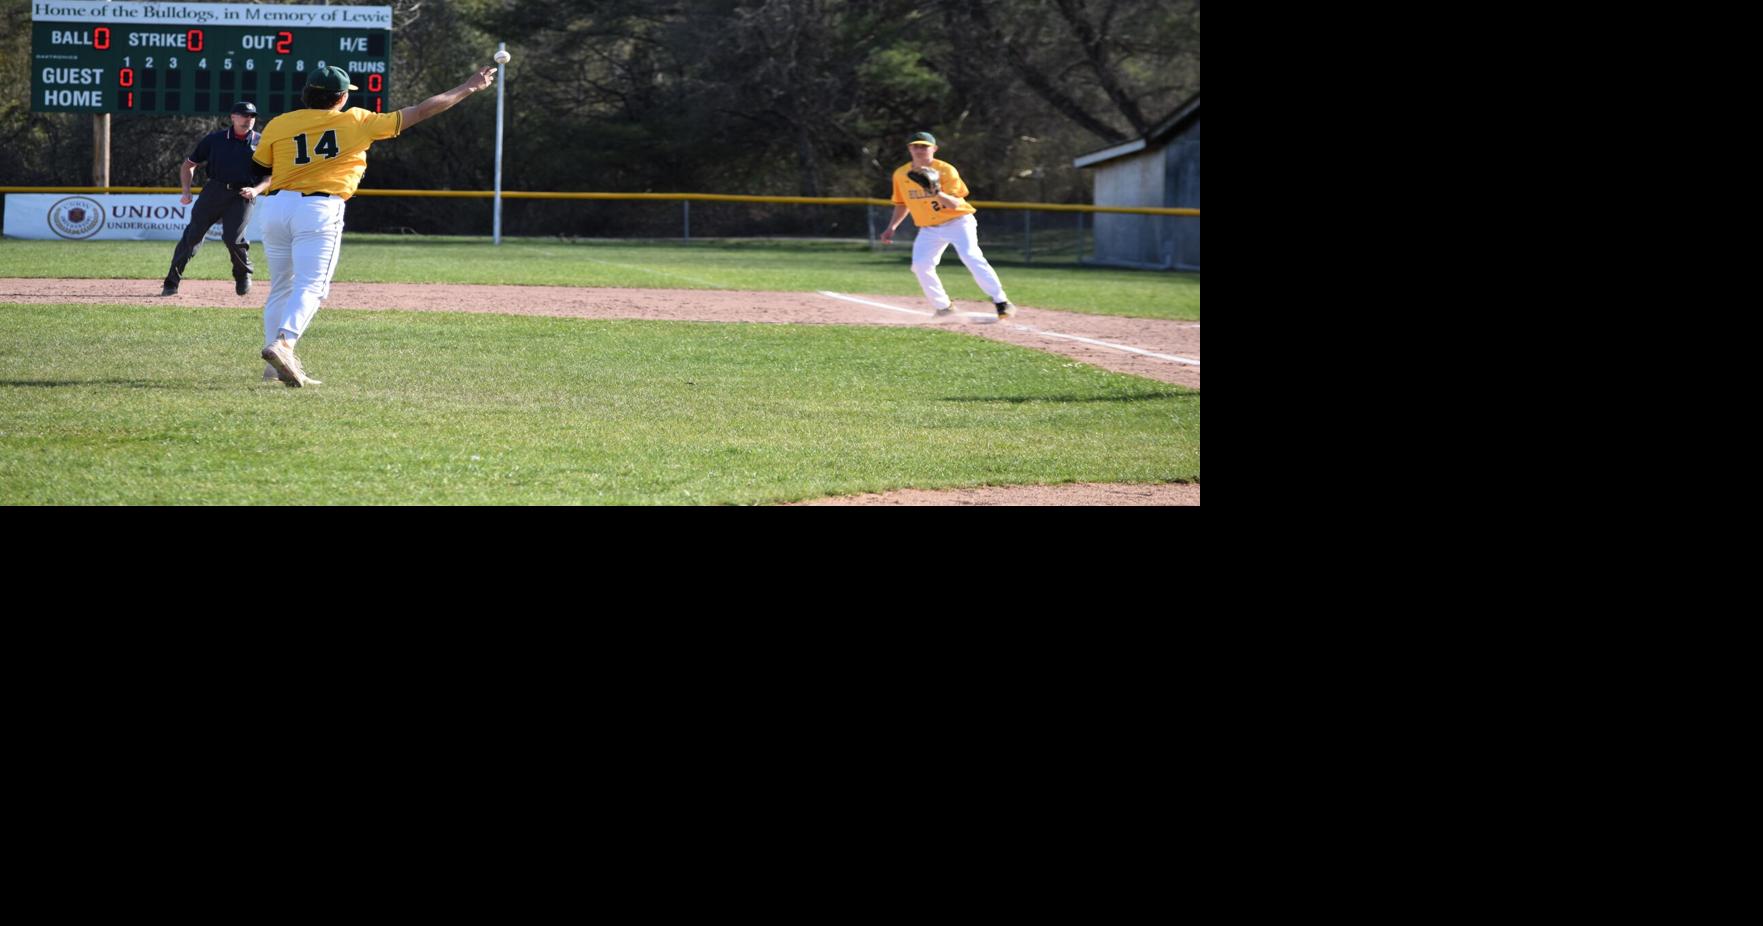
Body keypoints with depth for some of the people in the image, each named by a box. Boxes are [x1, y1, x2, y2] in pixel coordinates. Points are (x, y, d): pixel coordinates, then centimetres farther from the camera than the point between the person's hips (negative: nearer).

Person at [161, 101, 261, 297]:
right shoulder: (214, 140, 8)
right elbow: (189, 164, 15)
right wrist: (186, 191, 2)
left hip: (242, 197, -2)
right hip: (214, 191, 2)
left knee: (232, 237, -18)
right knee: (192, 235, -3)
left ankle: (243, 274, 11)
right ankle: (172, 281, 2)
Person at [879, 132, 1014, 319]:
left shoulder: (945, 170, -15)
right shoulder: (901, 175, 0)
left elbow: (954, 204, -22)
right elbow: (902, 204, 16)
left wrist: (938, 193, -40)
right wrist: (891, 228, 6)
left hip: (958, 222, -5)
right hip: (929, 229, 5)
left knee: (972, 258, -23)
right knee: (921, 266, -12)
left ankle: (1001, 302, -23)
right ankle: (944, 307, 3)